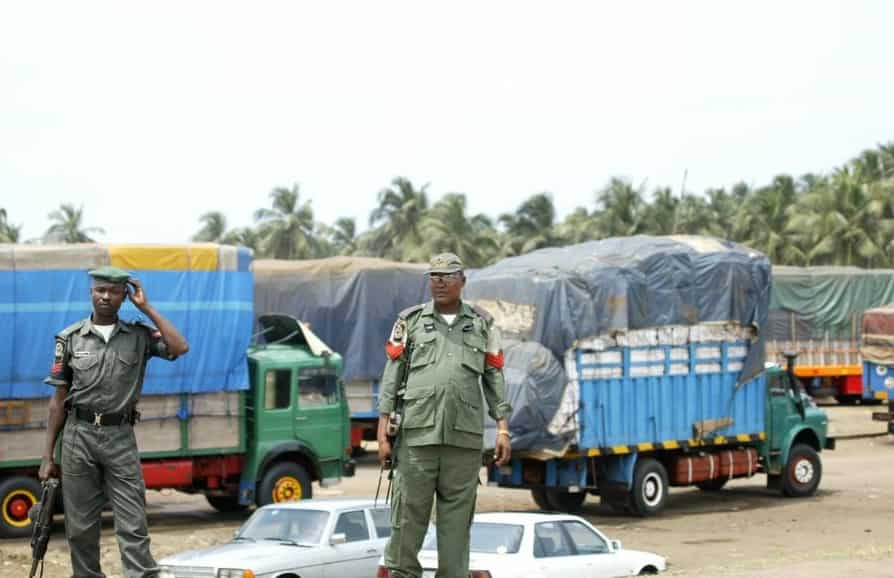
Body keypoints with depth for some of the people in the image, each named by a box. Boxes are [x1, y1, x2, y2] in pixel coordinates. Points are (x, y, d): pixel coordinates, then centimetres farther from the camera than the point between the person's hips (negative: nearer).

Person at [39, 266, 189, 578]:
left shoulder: (139, 336, 6)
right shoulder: (70, 338, 6)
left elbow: (180, 348, -13)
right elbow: (59, 400, 7)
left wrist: (147, 308, -6)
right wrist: (47, 456, 4)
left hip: (120, 438, -1)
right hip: (79, 435, 1)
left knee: (133, 526, -6)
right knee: (80, 528, 5)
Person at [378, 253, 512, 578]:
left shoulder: (482, 325, 13)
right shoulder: (410, 321, 10)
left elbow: (495, 380, 12)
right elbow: (391, 377, 8)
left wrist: (503, 429, 2)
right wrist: (383, 432, 1)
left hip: (465, 439, 1)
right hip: (416, 436, -1)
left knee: (457, 521, 2)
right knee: (407, 517, -3)